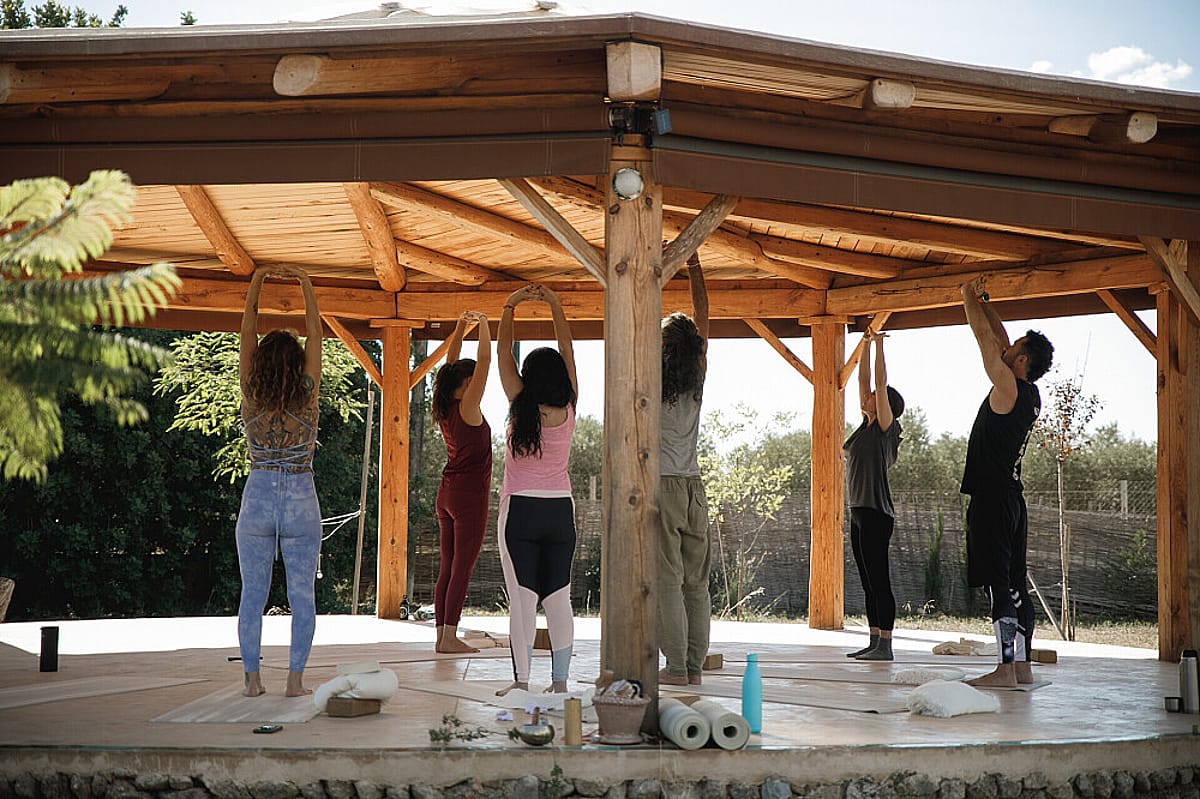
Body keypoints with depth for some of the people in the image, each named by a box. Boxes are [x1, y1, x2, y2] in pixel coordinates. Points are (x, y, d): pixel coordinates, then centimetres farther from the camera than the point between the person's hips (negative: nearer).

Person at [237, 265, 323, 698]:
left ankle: (252, 678, 7)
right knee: (302, 596, 5)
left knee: (253, 595, 8)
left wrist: (256, 282, 7)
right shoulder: (307, 395, -7)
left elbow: (247, 333, 2)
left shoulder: (251, 396, -4)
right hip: (300, 502, -1)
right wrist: (305, 283, 6)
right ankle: (295, 679, 2)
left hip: (257, 498, 1)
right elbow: (315, 333, 0)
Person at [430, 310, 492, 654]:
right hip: (470, 496, -8)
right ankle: (450, 637, -5)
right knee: (462, 568, -5)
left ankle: (442, 635, 10)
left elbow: (451, 363, 17)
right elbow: (485, 360, -16)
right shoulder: (467, 408, -14)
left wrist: (461, 326, 18)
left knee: (448, 568, 9)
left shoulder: (446, 408, 6)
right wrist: (483, 325, -6)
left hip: (447, 494, 8)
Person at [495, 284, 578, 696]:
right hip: (560, 508, 3)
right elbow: (567, 350, 6)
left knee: (522, 598, -3)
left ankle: (521, 681, -3)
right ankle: (560, 681, 5)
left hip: (520, 509, -3)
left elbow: (503, 353, 0)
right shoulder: (569, 409, -3)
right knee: (558, 598, 5)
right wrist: (555, 305, 11)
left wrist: (509, 307, 6)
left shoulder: (521, 406, -9)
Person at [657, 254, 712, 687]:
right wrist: (693, 265, 18)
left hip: (660, 485, -5)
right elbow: (702, 315, 13)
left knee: (667, 581, -5)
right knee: (696, 582, 8)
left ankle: (676, 668, -6)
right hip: (693, 487, 5)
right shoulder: (698, 378, 4)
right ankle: (695, 666, 9)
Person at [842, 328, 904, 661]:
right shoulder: (867, 424, 15)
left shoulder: (885, 427, -6)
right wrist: (866, 345, 17)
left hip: (876, 513, -9)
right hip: (859, 511, 9)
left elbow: (881, 384, -11)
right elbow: (864, 380, 17)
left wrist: (879, 345, -7)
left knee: (879, 580, -7)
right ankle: (874, 642, 15)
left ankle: (885, 646, -5)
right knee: (868, 583, 10)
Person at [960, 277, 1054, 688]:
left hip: (992, 496, -9)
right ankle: (1022, 665, 13)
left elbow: (986, 338, -6)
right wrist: (981, 301, 25)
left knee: (1000, 582, -10)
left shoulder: (1008, 387, -13)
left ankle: (1006, 668, -11)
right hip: (1011, 496, 10)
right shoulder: (1031, 395, 12)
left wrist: (970, 299, 7)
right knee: (1014, 582, 10)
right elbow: (998, 339, 22)